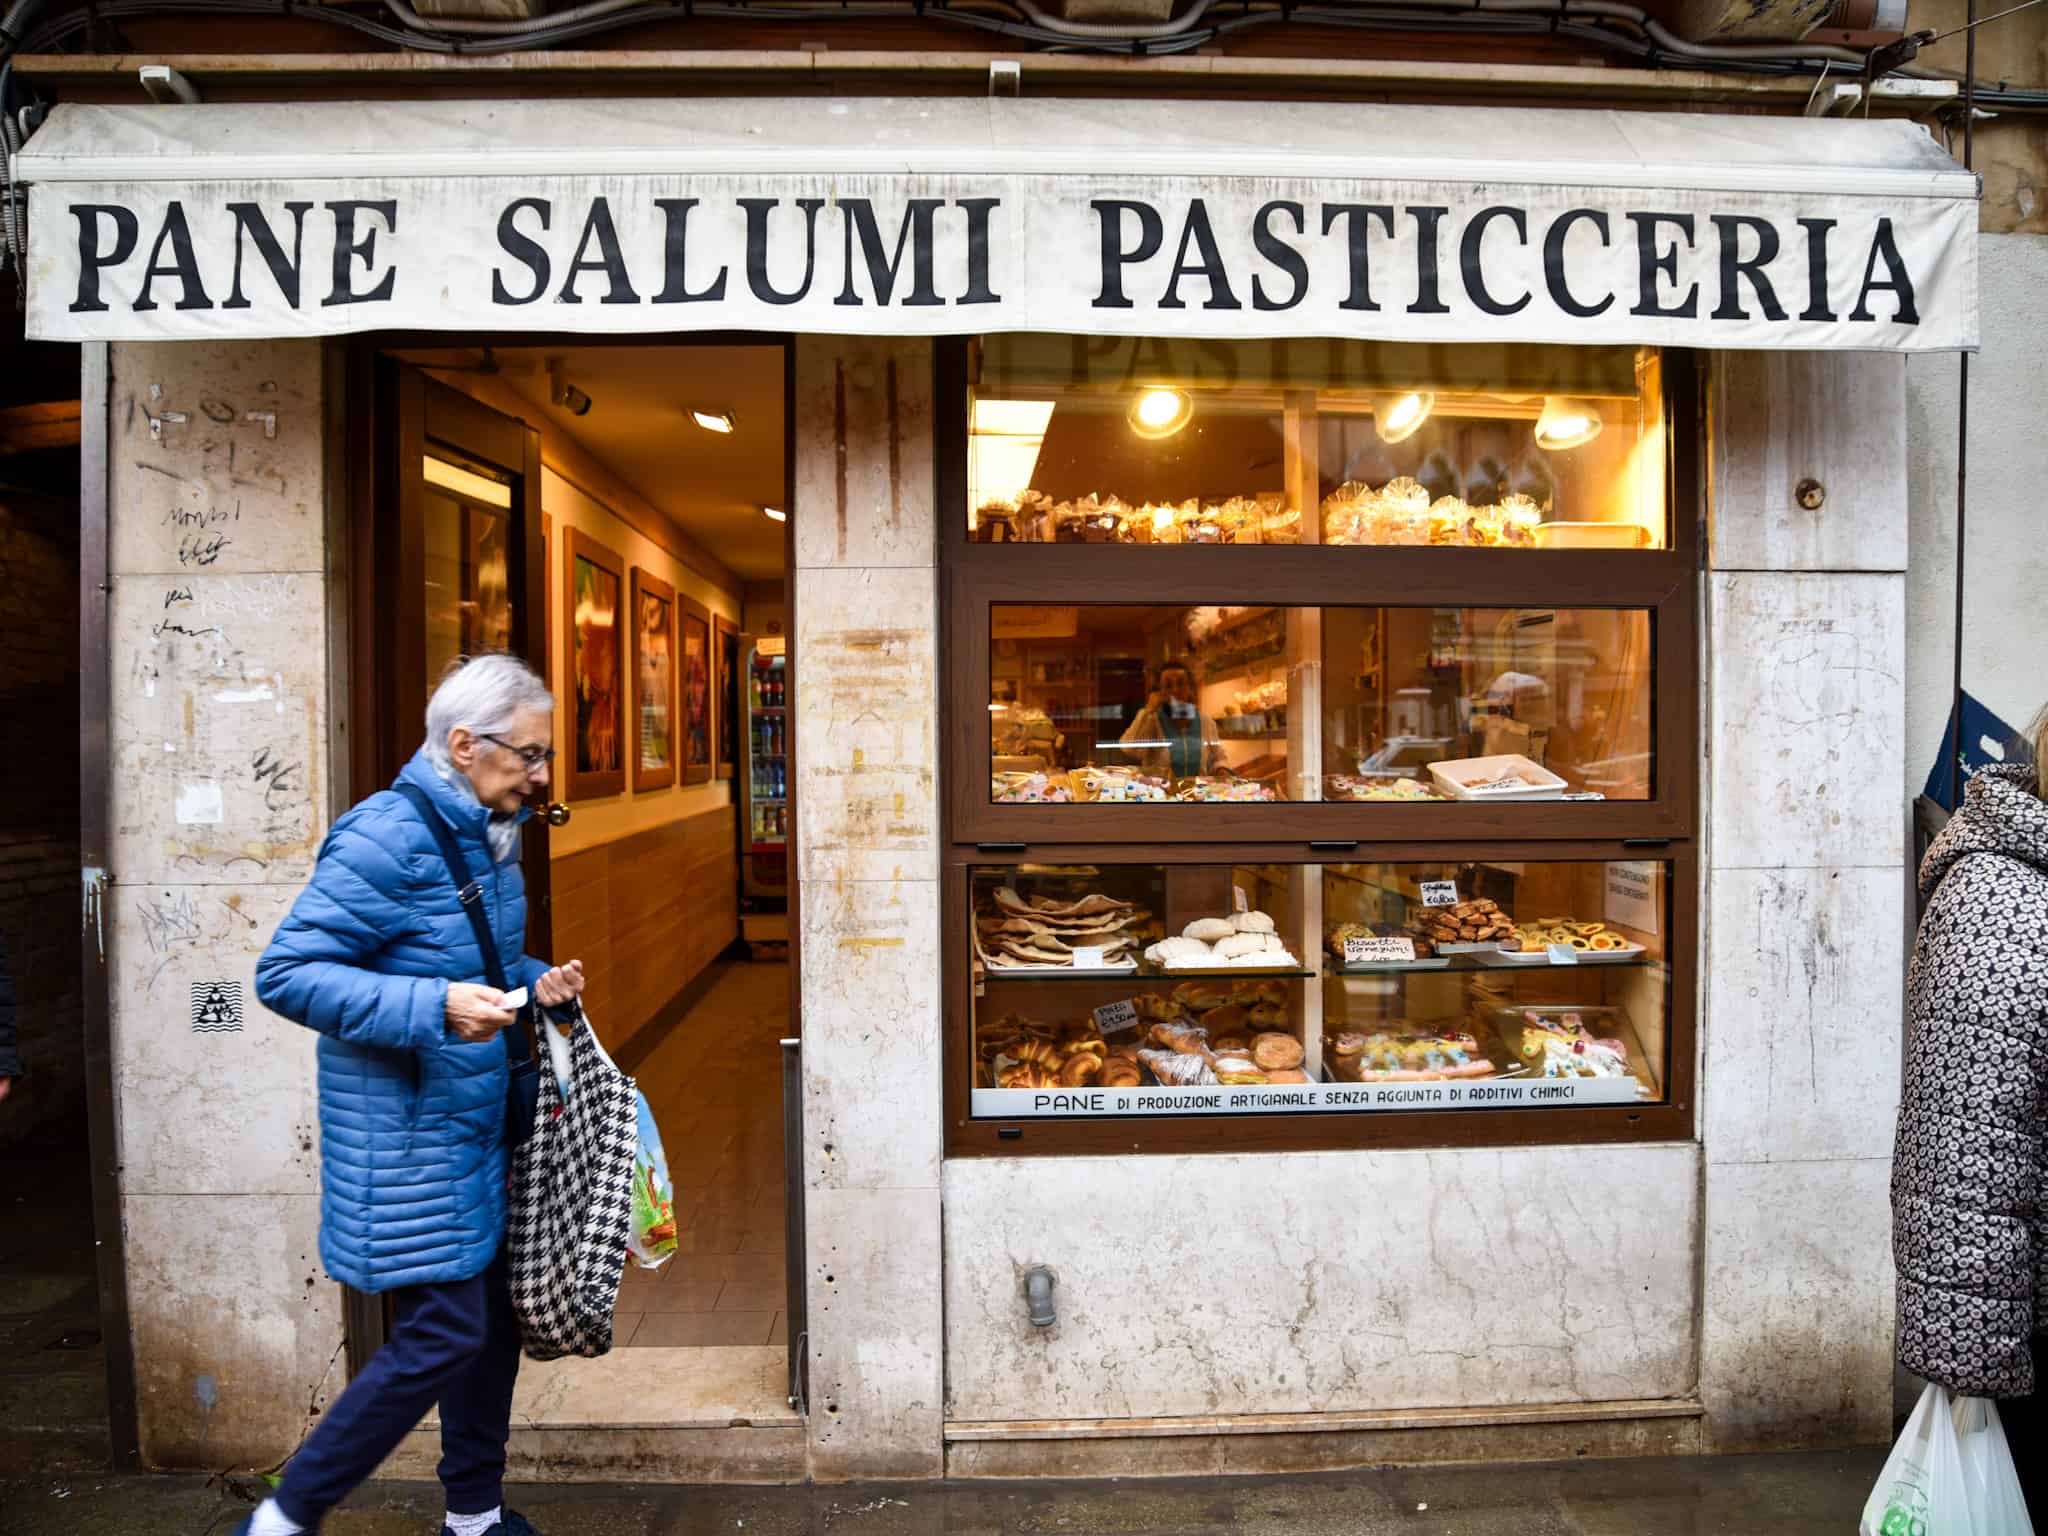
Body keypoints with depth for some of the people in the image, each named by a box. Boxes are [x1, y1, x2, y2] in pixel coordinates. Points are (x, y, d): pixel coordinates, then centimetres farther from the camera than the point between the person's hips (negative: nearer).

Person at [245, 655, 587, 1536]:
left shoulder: (493, 834, 7)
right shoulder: (386, 836, -20)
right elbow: (285, 973, -21)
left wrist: (535, 984, 2)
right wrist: (433, 1007, -30)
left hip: (479, 1122, 9)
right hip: (408, 1135, -8)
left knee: (495, 1315, 16)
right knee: (441, 1336, -2)